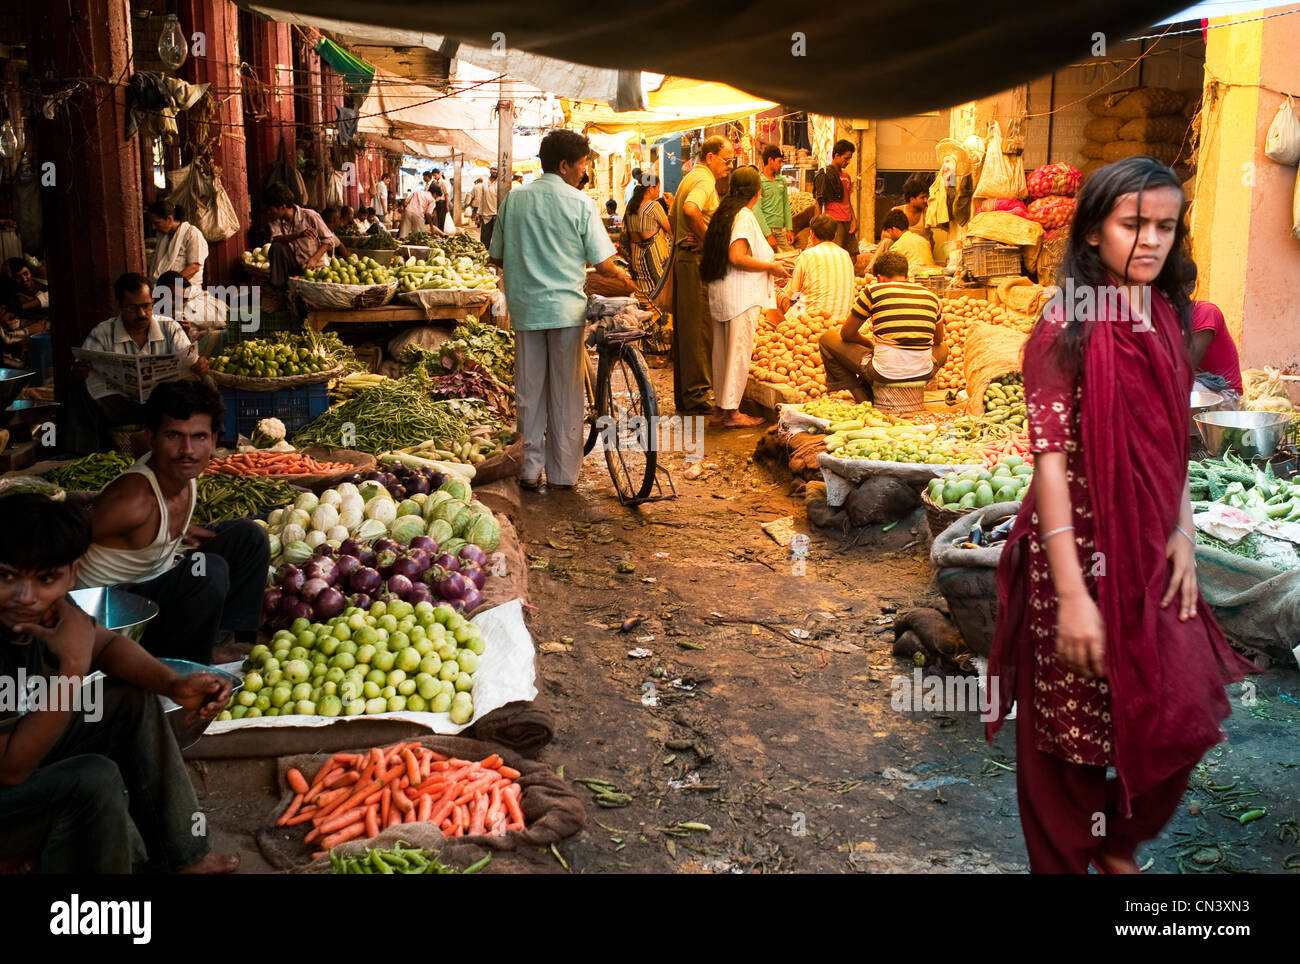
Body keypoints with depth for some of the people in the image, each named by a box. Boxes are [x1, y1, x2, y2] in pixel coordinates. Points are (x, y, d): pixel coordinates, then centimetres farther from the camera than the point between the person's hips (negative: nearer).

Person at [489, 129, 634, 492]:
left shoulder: (515, 198, 3)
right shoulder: (579, 202, -8)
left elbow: (497, 256, 10)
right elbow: (603, 264, -9)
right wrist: (622, 276, 12)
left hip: (525, 307, 3)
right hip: (566, 308, -3)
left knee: (530, 391, 10)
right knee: (565, 393, 7)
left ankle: (531, 470, 14)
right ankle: (563, 473, 14)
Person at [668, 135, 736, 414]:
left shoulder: (688, 178, 19)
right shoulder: (705, 180, -13)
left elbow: (672, 216, 31)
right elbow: (691, 209, -33)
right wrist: (708, 240, -22)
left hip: (683, 256, 10)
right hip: (699, 260, -10)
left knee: (684, 327, 12)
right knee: (699, 328, -7)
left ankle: (683, 396, 19)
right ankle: (696, 397, -5)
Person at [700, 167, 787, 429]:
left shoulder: (724, 213, 12)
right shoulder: (745, 216, -13)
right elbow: (737, 258, -22)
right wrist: (771, 267, -13)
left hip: (720, 294, 9)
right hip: (741, 296, -9)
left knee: (723, 352, 12)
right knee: (739, 351, -3)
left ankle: (721, 409, 19)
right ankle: (732, 412, 0)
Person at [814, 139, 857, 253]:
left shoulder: (846, 176, 19)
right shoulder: (825, 175, -6)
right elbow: (818, 203, -8)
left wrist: (854, 219, 10)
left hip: (847, 222, 8)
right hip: (834, 222, -8)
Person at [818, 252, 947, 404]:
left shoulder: (872, 291, 1)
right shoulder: (931, 295, 11)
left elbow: (846, 334, 10)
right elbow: (938, 340, 26)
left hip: (885, 373, -4)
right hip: (923, 373, 4)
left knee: (827, 339, 17)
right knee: (943, 349, 41)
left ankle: (864, 401, 14)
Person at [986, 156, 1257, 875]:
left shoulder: (1167, 321, 6)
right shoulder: (1065, 329, -14)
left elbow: (1174, 446, 14)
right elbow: (1050, 457, -18)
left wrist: (1183, 535, 4)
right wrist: (1071, 593, -22)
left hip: (1151, 553, 6)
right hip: (1082, 553, -6)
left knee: (1183, 719, 10)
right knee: (1073, 734, 8)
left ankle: (1118, 846, 36)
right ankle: (1065, 860, 31)